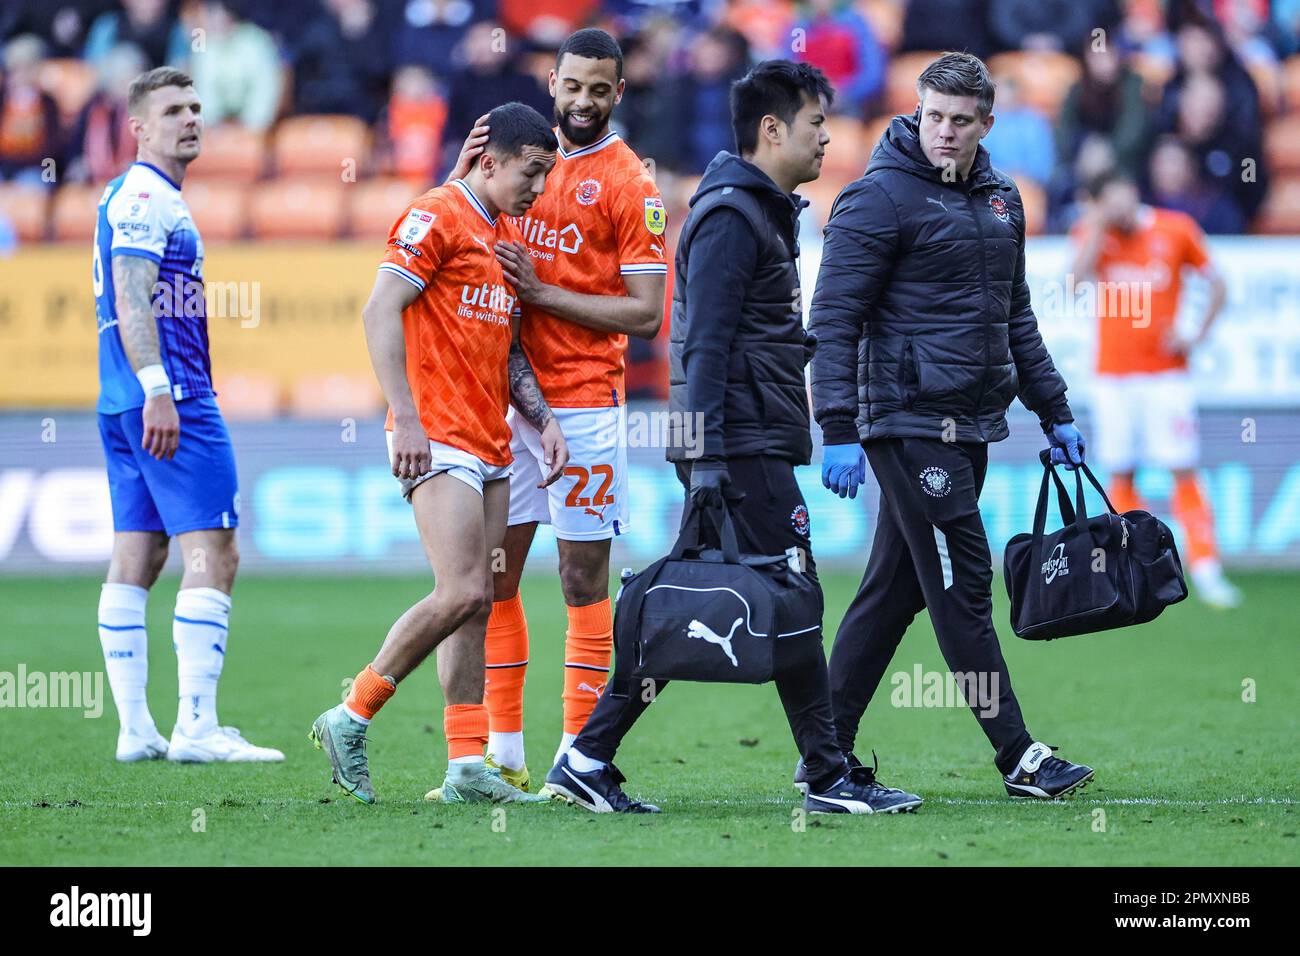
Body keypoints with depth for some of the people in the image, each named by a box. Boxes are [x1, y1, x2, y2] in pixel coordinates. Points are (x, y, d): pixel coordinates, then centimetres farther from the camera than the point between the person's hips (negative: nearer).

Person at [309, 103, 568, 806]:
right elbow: (380, 312, -14)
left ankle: (468, 767, 6)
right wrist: (406, 417, -21)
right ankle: (350, 718, -4)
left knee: (478, 602, 5)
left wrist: (542, 418, 13)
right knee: (462, 594, -16)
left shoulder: (507, 233, 19)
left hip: (489, 444, 9)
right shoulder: (437, 216, -7)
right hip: (438, 440, -9)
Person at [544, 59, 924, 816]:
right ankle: (827, 776, 0)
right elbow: (705, 344, -18)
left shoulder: (762, 212, 21)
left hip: (749, 448, 10)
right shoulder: (731, 216, -12)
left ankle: (588, 759, 8)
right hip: (745, 449, -10)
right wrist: (708, 456, -23)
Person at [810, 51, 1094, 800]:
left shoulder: (1000, 199, 14)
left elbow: (1016, 316, 24)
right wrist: (839, 434, -17)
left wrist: (1055, 414, 21)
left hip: (970, 426, 8)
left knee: (895, 589, 10)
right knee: (962, 586, -6)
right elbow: (834, 319, -11)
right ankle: (1019, 758, -4)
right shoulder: (880, 197, -9)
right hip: (912, 422, -8)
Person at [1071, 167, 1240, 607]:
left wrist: (1197, 335, -2)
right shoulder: (1093, 233, 2)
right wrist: (1099, 223, -17)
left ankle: (1205, 569, -7)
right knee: (1120, 475, 1)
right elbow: (1079, 276, -18)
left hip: (1166, 372, -1)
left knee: (1183, 469, -7)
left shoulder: (1177, 229, -1)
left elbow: (1217, 283, 9)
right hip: (1112, 374, 1)